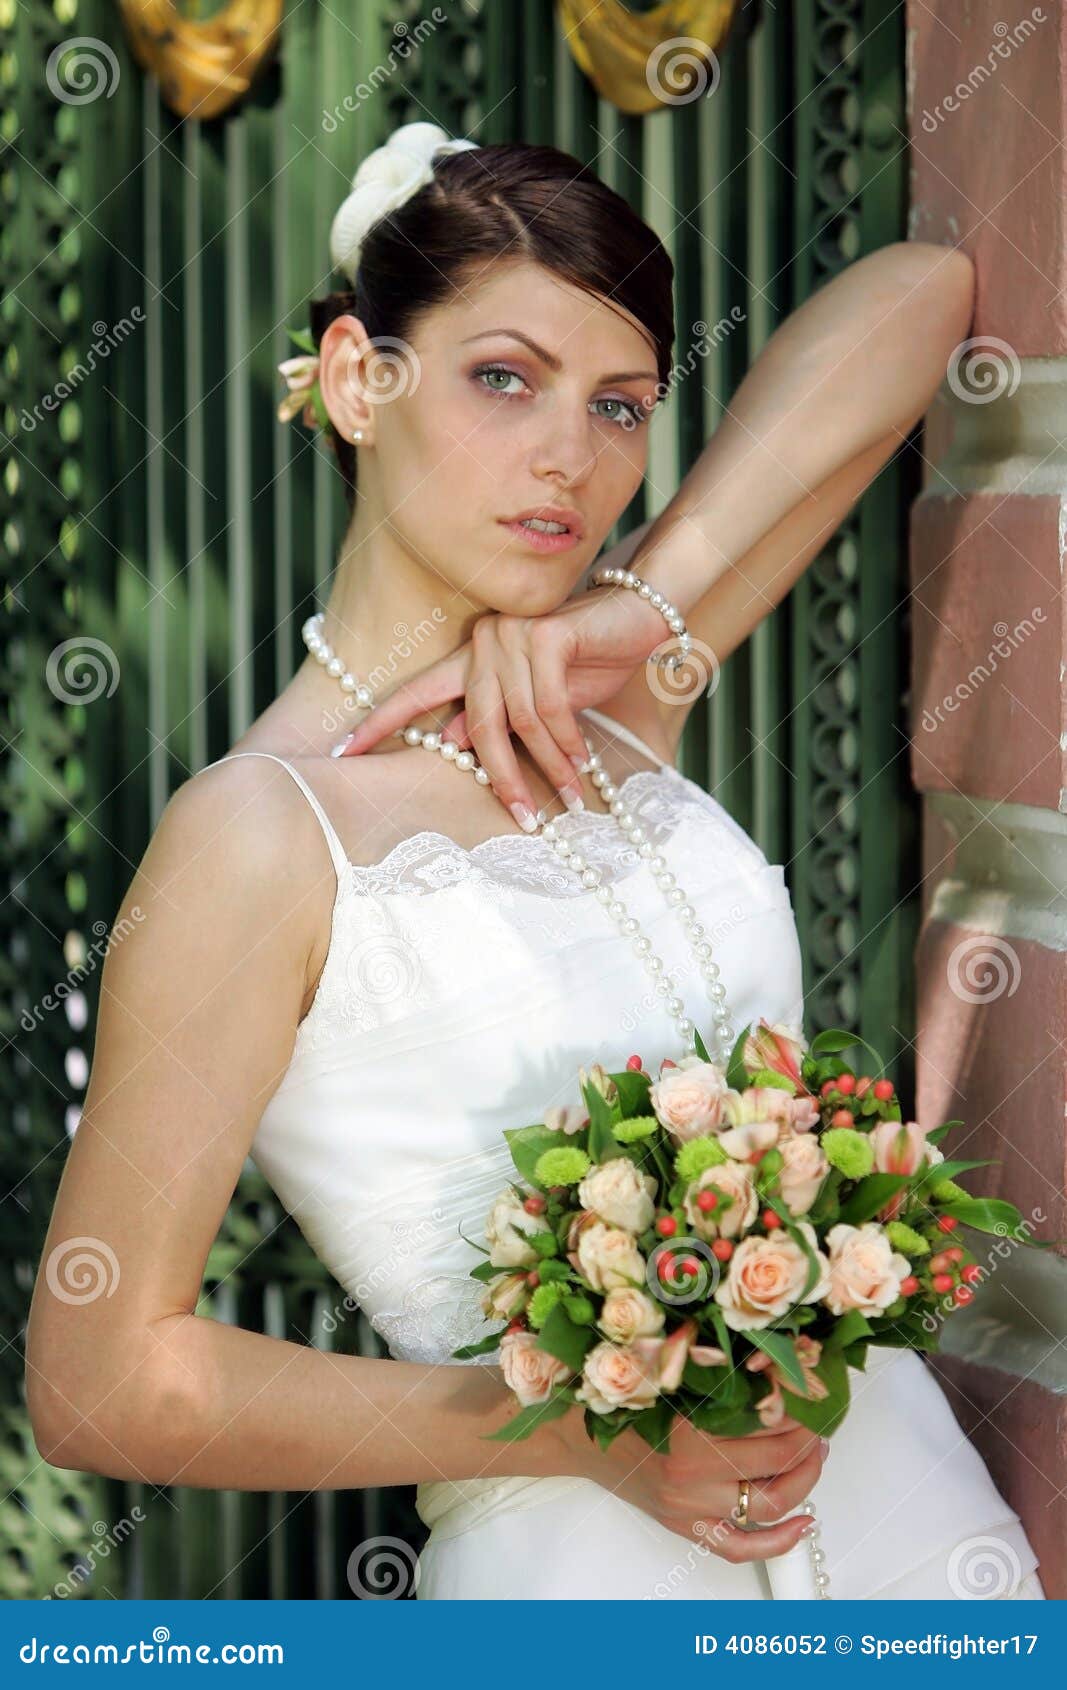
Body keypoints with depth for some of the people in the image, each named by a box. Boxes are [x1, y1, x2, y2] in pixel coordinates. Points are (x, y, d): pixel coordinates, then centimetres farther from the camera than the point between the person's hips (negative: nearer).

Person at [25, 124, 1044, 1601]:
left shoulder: (606, 701, 1)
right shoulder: (263, 836, -15)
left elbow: (919, 294, 5)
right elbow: (98, 1383, -16)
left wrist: (645, 607, -8)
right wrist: (580, 1430, -18)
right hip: (595, 1561, -6)